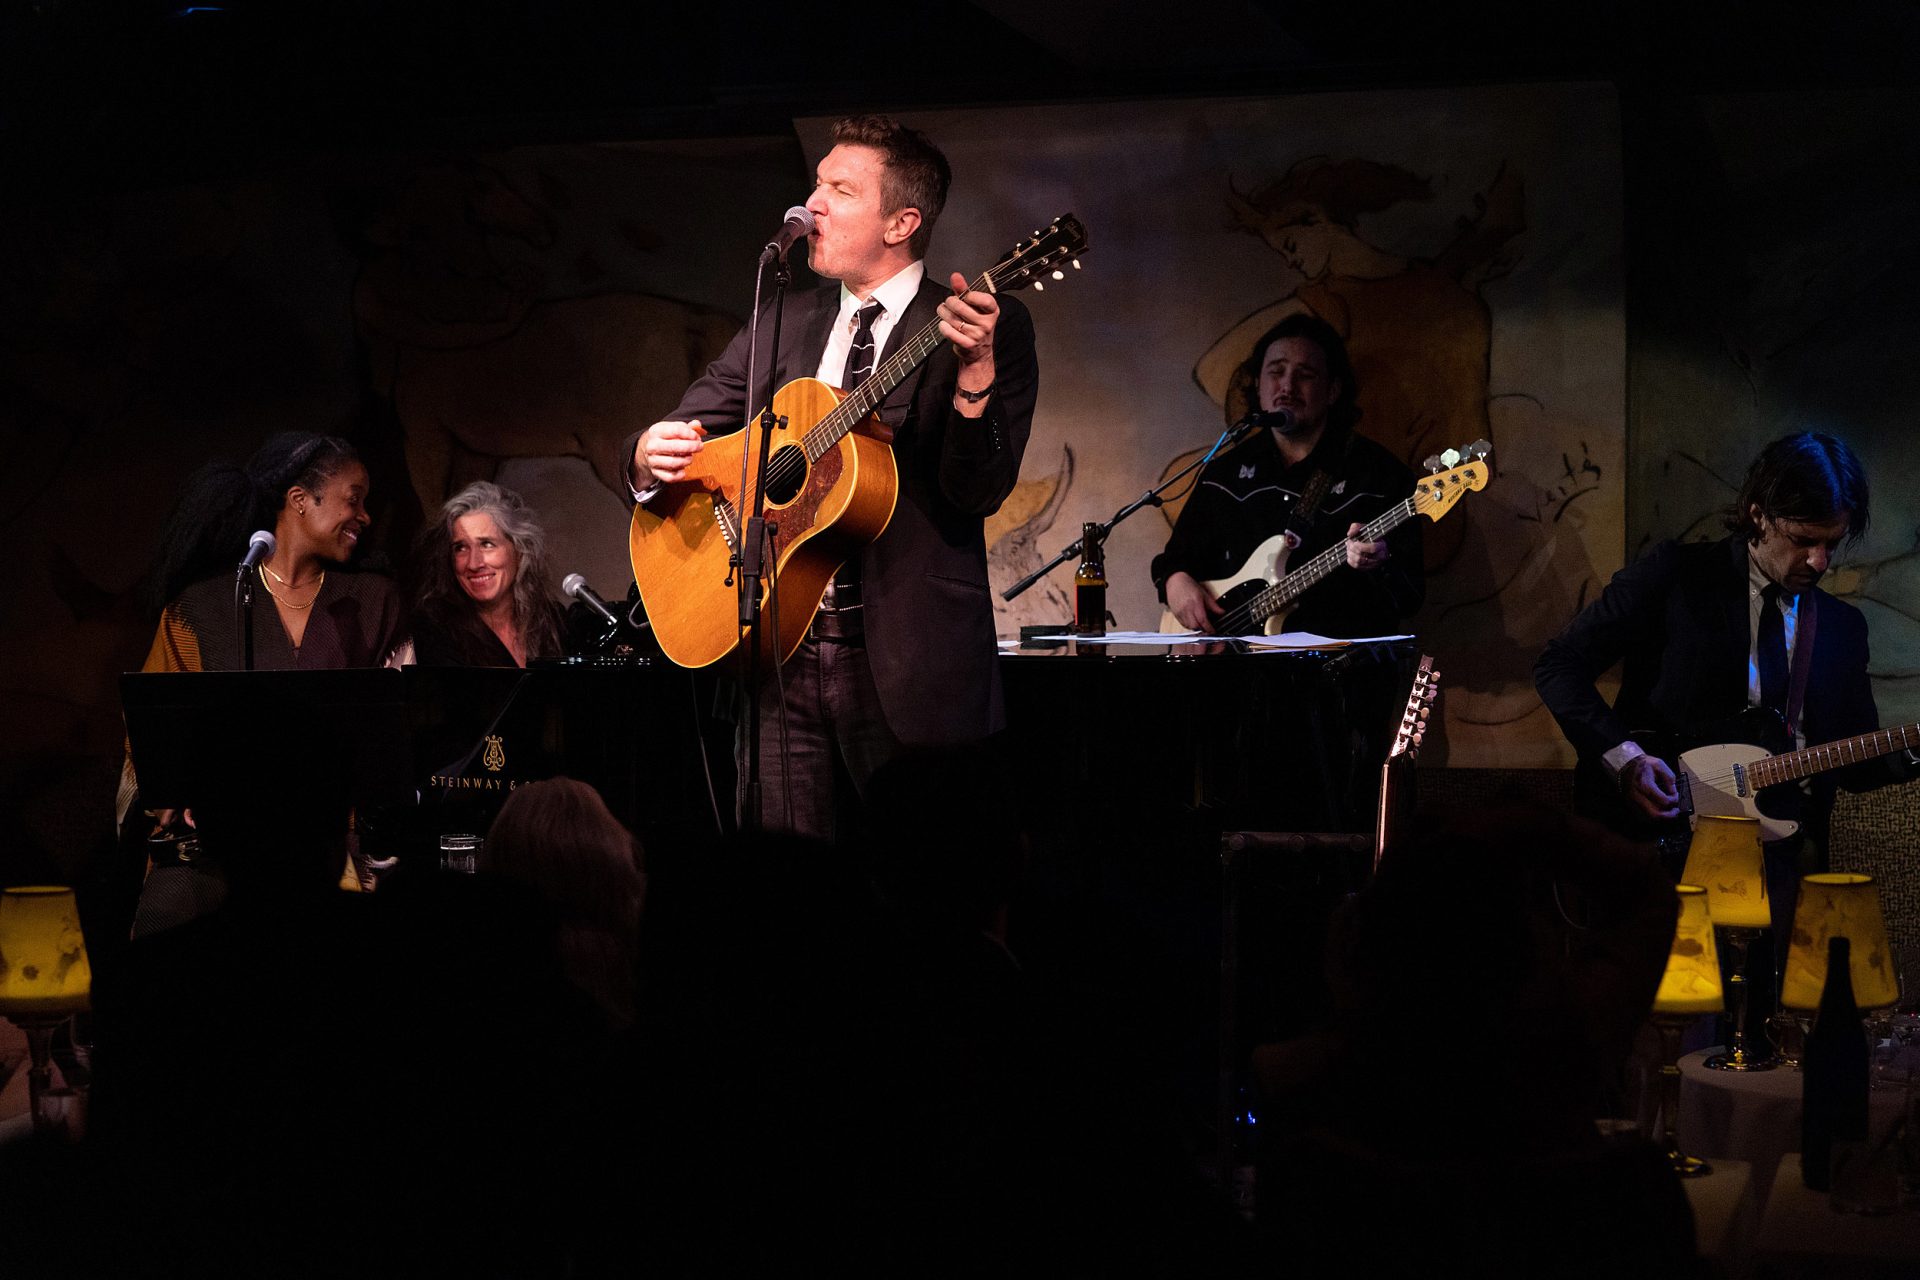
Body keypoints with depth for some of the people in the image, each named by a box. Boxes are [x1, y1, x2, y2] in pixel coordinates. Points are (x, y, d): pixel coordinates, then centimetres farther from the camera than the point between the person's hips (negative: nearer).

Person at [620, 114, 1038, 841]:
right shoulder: (779, 330, 15)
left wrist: (975, 373, -28)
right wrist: (652, 454, -8)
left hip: (909, 667, -4)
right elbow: (683, 434, 15)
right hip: (781, 651, 5)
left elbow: (979, 493, -12)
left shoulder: (985, 331, -2)